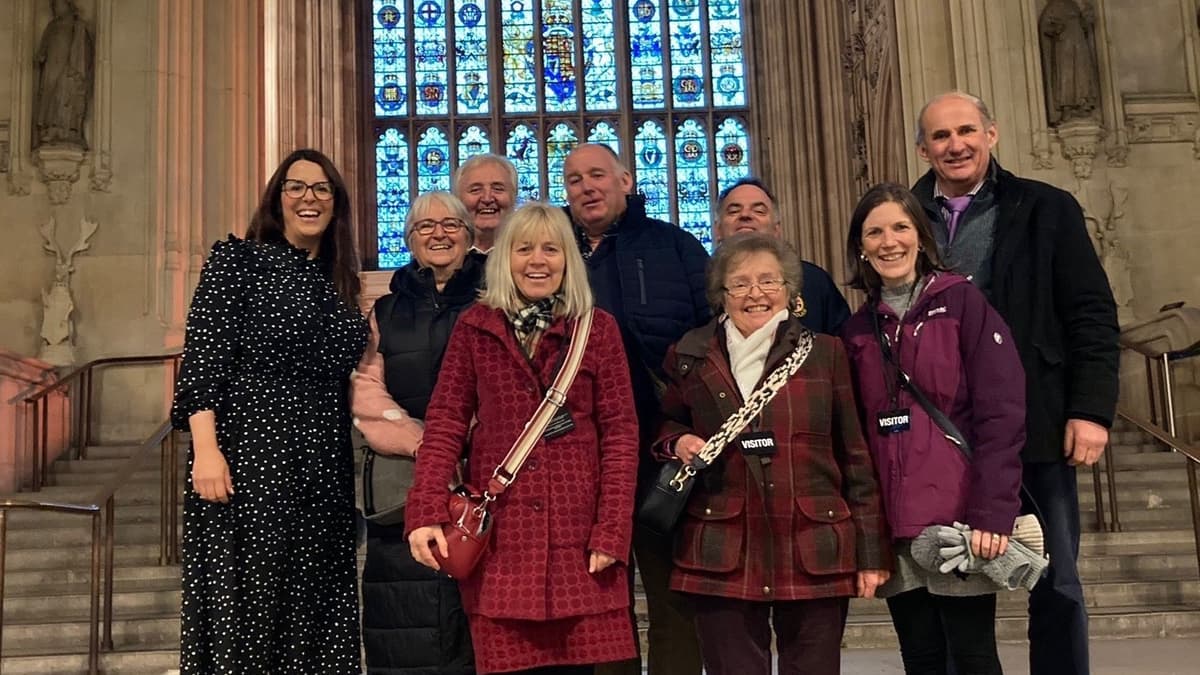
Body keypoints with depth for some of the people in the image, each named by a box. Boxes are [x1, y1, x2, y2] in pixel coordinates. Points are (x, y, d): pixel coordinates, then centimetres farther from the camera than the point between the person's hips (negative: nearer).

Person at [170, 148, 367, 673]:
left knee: (313, 606, 8)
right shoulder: (237, 259, 0)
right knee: (244, 606, -2)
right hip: (251, 456, -5)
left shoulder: (338, 281, 16)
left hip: (324, 467, 6)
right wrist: (205, 449, -18)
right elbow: (202, 359, -8)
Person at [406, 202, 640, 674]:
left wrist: (612, 530, -6)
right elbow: (445, 423, 3)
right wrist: (426, 513, -9)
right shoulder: (473, 327, 8)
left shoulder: (598, 329, 6)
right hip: (498, 531, 0)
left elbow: (620, 431, 2)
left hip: (577, 531, 0)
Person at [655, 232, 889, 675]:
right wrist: (678, 442, -3)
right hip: (722, 556, 0)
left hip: (815, 554, 0)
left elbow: (856, 459, 6)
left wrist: (871, 551, 3)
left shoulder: (825, 353, 6)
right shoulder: (692, 356, 7)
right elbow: (666, 426, 22)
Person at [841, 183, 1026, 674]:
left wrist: (993, 514, -18)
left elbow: (1002, 416, -9)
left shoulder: (962, 303, -2)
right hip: (894, 530, 4)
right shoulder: (858, 329, 12)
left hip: (959, 519, -4)